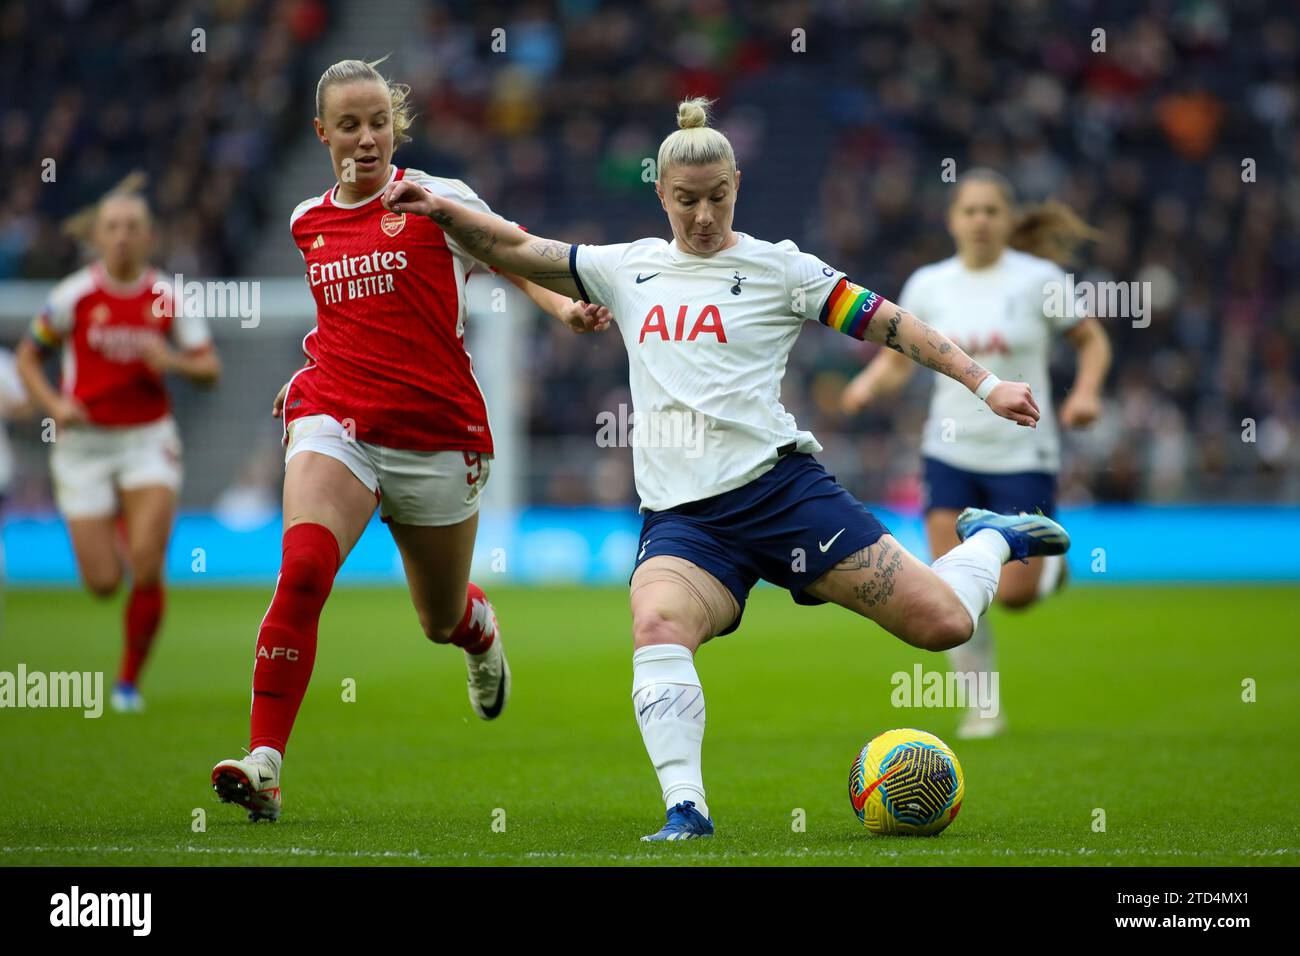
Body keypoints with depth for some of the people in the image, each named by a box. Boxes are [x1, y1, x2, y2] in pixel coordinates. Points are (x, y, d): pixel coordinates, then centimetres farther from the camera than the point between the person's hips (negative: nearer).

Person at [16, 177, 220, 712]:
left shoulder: (169, 299, -2)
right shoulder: (74, 296, -5)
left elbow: (210, 370, 2)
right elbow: (27, 358, 5)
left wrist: (173, 361, -19)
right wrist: (54, 405, -12)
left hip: (149, 439, 0)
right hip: (84, 442, 0)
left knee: (147, 570, -17)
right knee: (103, 583, -2)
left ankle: (129, 681, 3)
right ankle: (111, 535, 38)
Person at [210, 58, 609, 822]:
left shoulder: (436, 200, -2)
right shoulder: (308, 221, 11)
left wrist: (568, 308, -12)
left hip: (437, 433, -1)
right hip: (335, 421, 1)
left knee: (441, 620, 13)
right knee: (303, 568, -26)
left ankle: (481, 630, 55)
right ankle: (265, 764, -30)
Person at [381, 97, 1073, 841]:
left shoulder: (779, 268, 4)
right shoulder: (630, 269, 15)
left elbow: (887, 323, 4)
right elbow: (515, 249, 17)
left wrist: (986, 384, -1)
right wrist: (441, 209, 1)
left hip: (779, 488, -2)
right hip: (682, 519, 2)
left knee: (944, 622, -9)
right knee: (657, 625, -32)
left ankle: (991, 539, 25)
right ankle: (686, 810, -34)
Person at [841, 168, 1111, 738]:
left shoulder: (1038, 280, -6)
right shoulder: (927, 285, 1)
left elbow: (1092, 340, 4)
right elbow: (896, 361, 9)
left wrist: (1086, 392, -14)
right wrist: (869, 384, -13)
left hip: (1022, 453, -2)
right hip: (951, 454, 2)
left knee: (1013, 594, -6)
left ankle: (1048, 561, 30)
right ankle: (983, 707, 9)